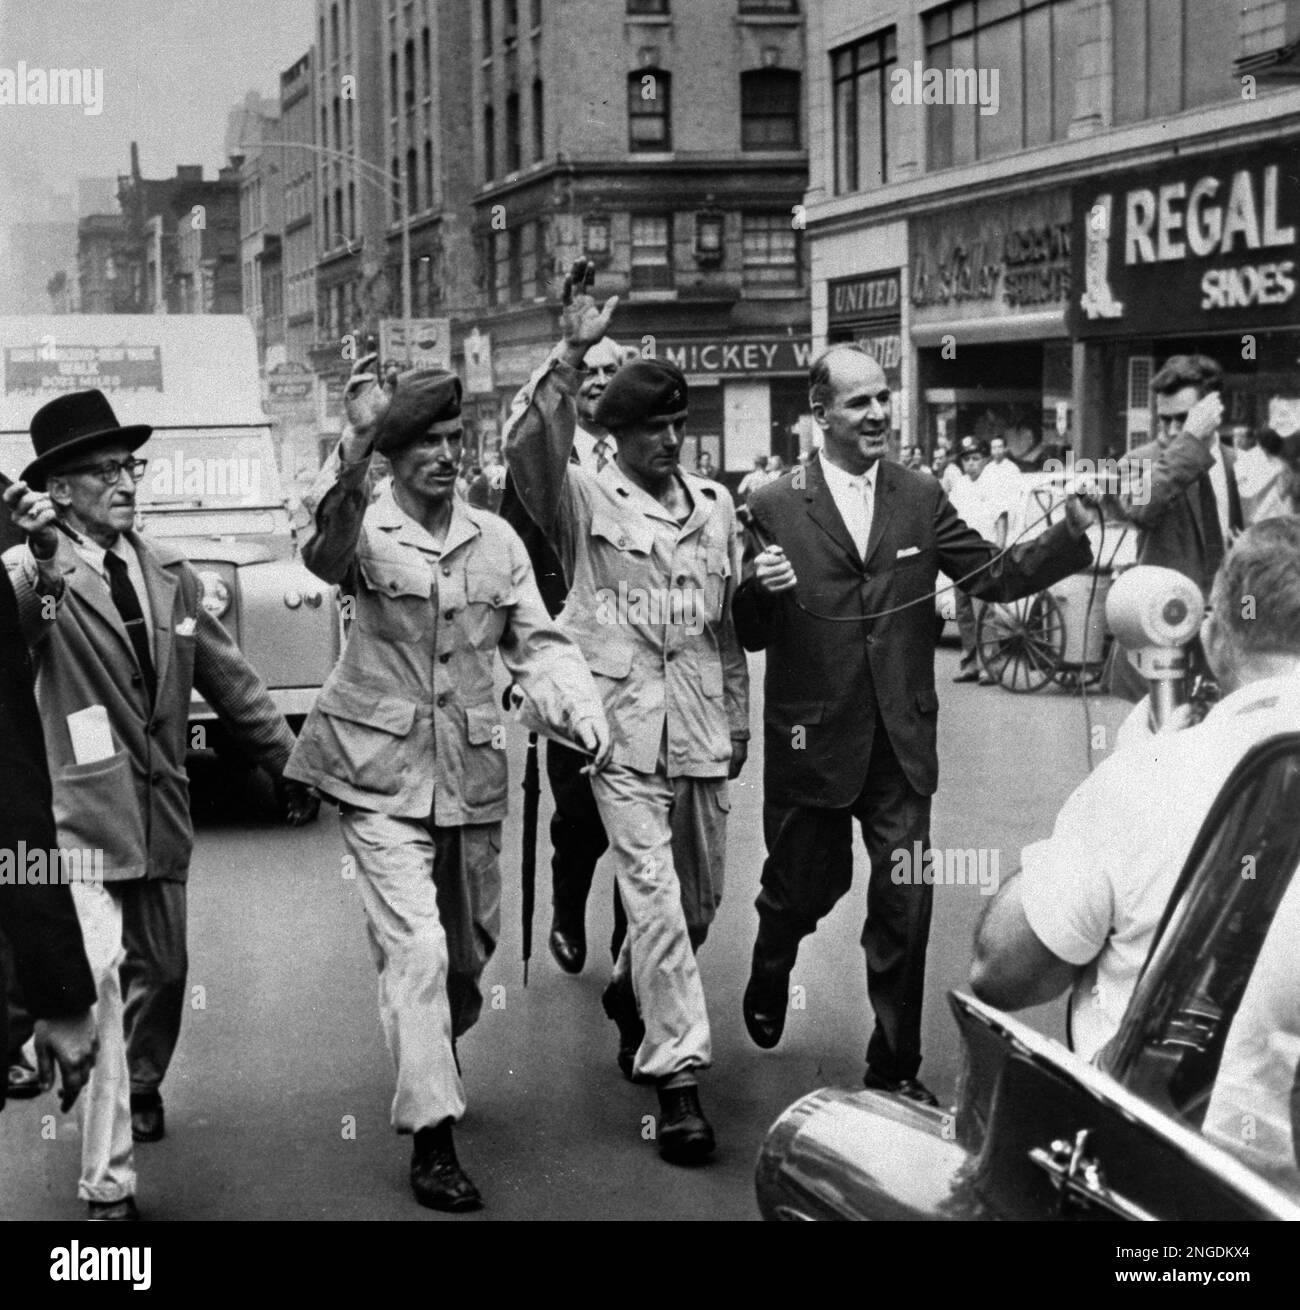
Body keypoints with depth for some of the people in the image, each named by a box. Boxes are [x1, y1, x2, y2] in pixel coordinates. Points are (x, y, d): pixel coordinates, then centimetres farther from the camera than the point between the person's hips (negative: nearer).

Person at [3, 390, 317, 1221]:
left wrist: (287, 760, 15)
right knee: (100, 980, -15)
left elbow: (227, 677, 14)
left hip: (159, 805, 6)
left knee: (162, 970, 19)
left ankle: (140, 1085, 49)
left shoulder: (171, 574, 8)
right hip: (77, 810, -5)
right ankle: (108, 1183, -7)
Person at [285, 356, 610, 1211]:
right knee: (416, 946, -12)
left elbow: (538, 642, 6)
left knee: (472, 941, 16)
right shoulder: (366, 533, -7)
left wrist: (579, 712, -13)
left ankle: (434, 1055, 46)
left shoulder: (496, 539, 6)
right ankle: (432, 1136, -7)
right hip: (382, 772, -4)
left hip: (471, 775, 5)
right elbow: (327, 550, -32)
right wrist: (357, 442, -44)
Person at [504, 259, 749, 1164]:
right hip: (624, 727, -5)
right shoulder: (586, 503, -3)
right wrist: (572, 355, -30)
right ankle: (678, 1074, -3)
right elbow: (529, 444, -24)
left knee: (702, 895, 16)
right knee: (655, 896, -8)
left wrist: (740, 716, 18)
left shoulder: (715, 505, 12)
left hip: (702, 729, 5)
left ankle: (632, 995, 43)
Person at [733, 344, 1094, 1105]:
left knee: (906, 905, 2)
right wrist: (759, 590, -25)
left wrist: (1073, 536, -16)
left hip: (901, 742, 2)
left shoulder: (922, 498, 4)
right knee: (804, 886, 15)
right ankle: (770, 973, 50)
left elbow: (995, 577, -1)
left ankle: (895, 1067, 18)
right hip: (811, 741, -2)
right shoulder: (777, 507, -5)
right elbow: (750, 635, -3)